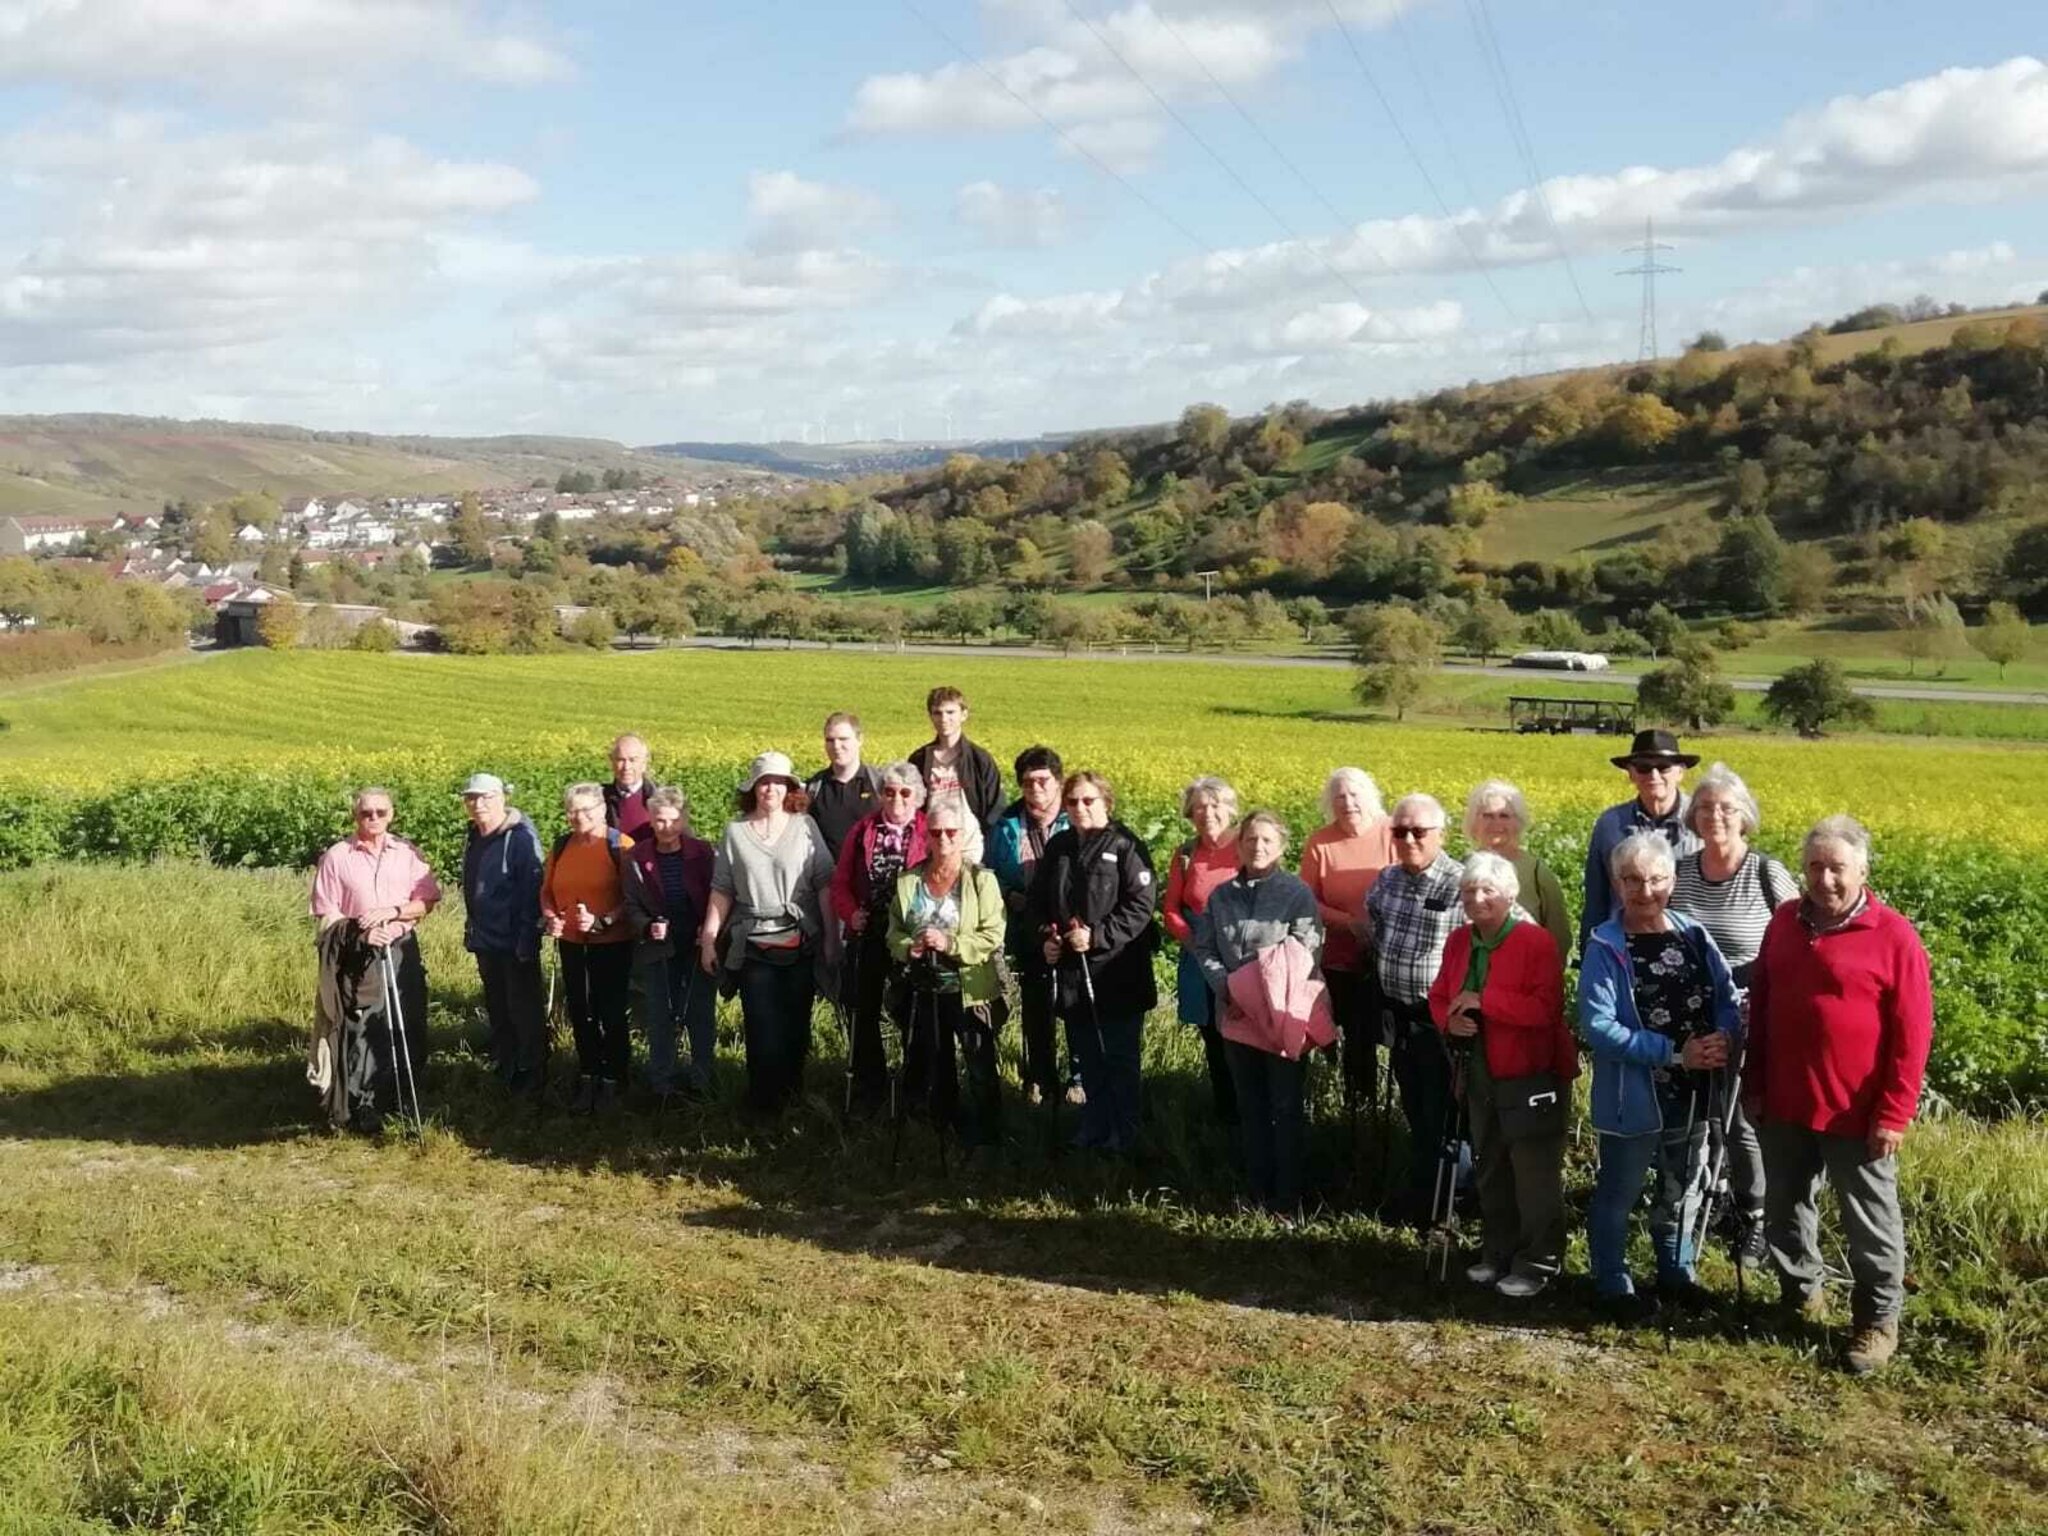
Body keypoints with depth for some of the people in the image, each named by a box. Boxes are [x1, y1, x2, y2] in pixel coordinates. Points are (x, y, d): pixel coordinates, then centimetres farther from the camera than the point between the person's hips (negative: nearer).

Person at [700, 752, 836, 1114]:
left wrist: (832, 936, -4)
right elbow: (722, 890, 5)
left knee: (796, 1025, 6)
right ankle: (763, 1101, 12)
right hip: (753, 948, 0)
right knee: (762, 1028, -2)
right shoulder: (735, 831, 4)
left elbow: (824, 882, 0)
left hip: (801, 945, 0)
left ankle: (791, 1093, 22)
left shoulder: (805, 826, 1)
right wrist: (708, 938, 1)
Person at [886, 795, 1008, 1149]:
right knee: (936, 1066, 18)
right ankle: (945, 1126, 34)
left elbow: (992, 936, -14)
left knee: (981, 1067, 3)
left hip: (970, 990, -4)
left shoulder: (982, 880, -9)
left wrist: (950, 943, -24)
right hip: (925, 990, 4)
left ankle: (986, 1133, 18)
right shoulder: (908, 881, 4)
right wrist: (909, 947, -13)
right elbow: (894, 930, 8)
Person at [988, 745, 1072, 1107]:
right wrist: (1011, 897, -7)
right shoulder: (1007, 825, 1)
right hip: (1028, 930, 3)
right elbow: (993, 874, 11)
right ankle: (1040, 1079, 23)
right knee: (1035, 1006, 11)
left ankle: (1080, 1076, 16)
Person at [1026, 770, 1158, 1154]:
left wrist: (1098, 935, -20)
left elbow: (1141, 905, -13)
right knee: (1087, 1057, 14)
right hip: (1071, 970, 5)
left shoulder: (1126, 846, -7)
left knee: (1120, 1057, 3)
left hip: (1118, 971, -5)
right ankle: (1093, 1128, 26)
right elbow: (1037, 901, 16)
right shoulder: (1058, 847, 10)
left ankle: (1123, 1135, 14)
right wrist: (1045, 937, -1)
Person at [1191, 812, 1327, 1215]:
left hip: (1284, 1015, -4)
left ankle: (1287, 1197, 8)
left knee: (1285, 1108, 1)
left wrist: (1269, 992, -17)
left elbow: (1306, 953, -11)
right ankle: (1257, 1191, 22)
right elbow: (1202, 946, 8)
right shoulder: (1221, 895, 8)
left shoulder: (1298, 892, -5)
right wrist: (1224, 986, -8)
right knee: (1250, 1106, 12)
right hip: (1236, 1015, 4)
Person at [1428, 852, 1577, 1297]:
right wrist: (1449, 1020, -10)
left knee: (1535, 1171, 0)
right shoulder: (1459, 941, 5)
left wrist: (1483, 1001, -27)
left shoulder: (1538, 941, -17)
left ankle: (1538, 1262, 11)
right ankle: (1498, 1253, 30)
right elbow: (1439, 995, 12)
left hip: (1532, 1074, -7)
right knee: (1490, 1168, 17)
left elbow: (1546, 1008, -25)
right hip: (1480, 1072, 7)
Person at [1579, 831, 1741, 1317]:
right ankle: (1613, 1285, 28)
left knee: (1681, 1192, 23)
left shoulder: (1692, 934, 0)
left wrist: (1724, 1037, -19)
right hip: (1633, 1099, -5)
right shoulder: (1606, 947, -16)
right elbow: (1598, 1026, -22)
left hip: (1692, 1095, 5)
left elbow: (1726, 997, 4)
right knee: (1618, 1196, 10)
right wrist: (1675, 1053, -24)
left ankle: (1677, 1273, 42)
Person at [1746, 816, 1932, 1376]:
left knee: (1870, 1223, 8)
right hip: (1785, 1107, 5)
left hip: (1857, 1115, -5)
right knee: (1784, 1209, 18)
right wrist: (1754, 1086, 10)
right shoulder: (1784, 923, 3)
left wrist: (1894, 1114, -13)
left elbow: (1912, 1034, -12)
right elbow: (1759, 1009, 11)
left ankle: (1877, 1320, 25)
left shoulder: (1894, 937, -13)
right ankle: (1801, 1296, 38)